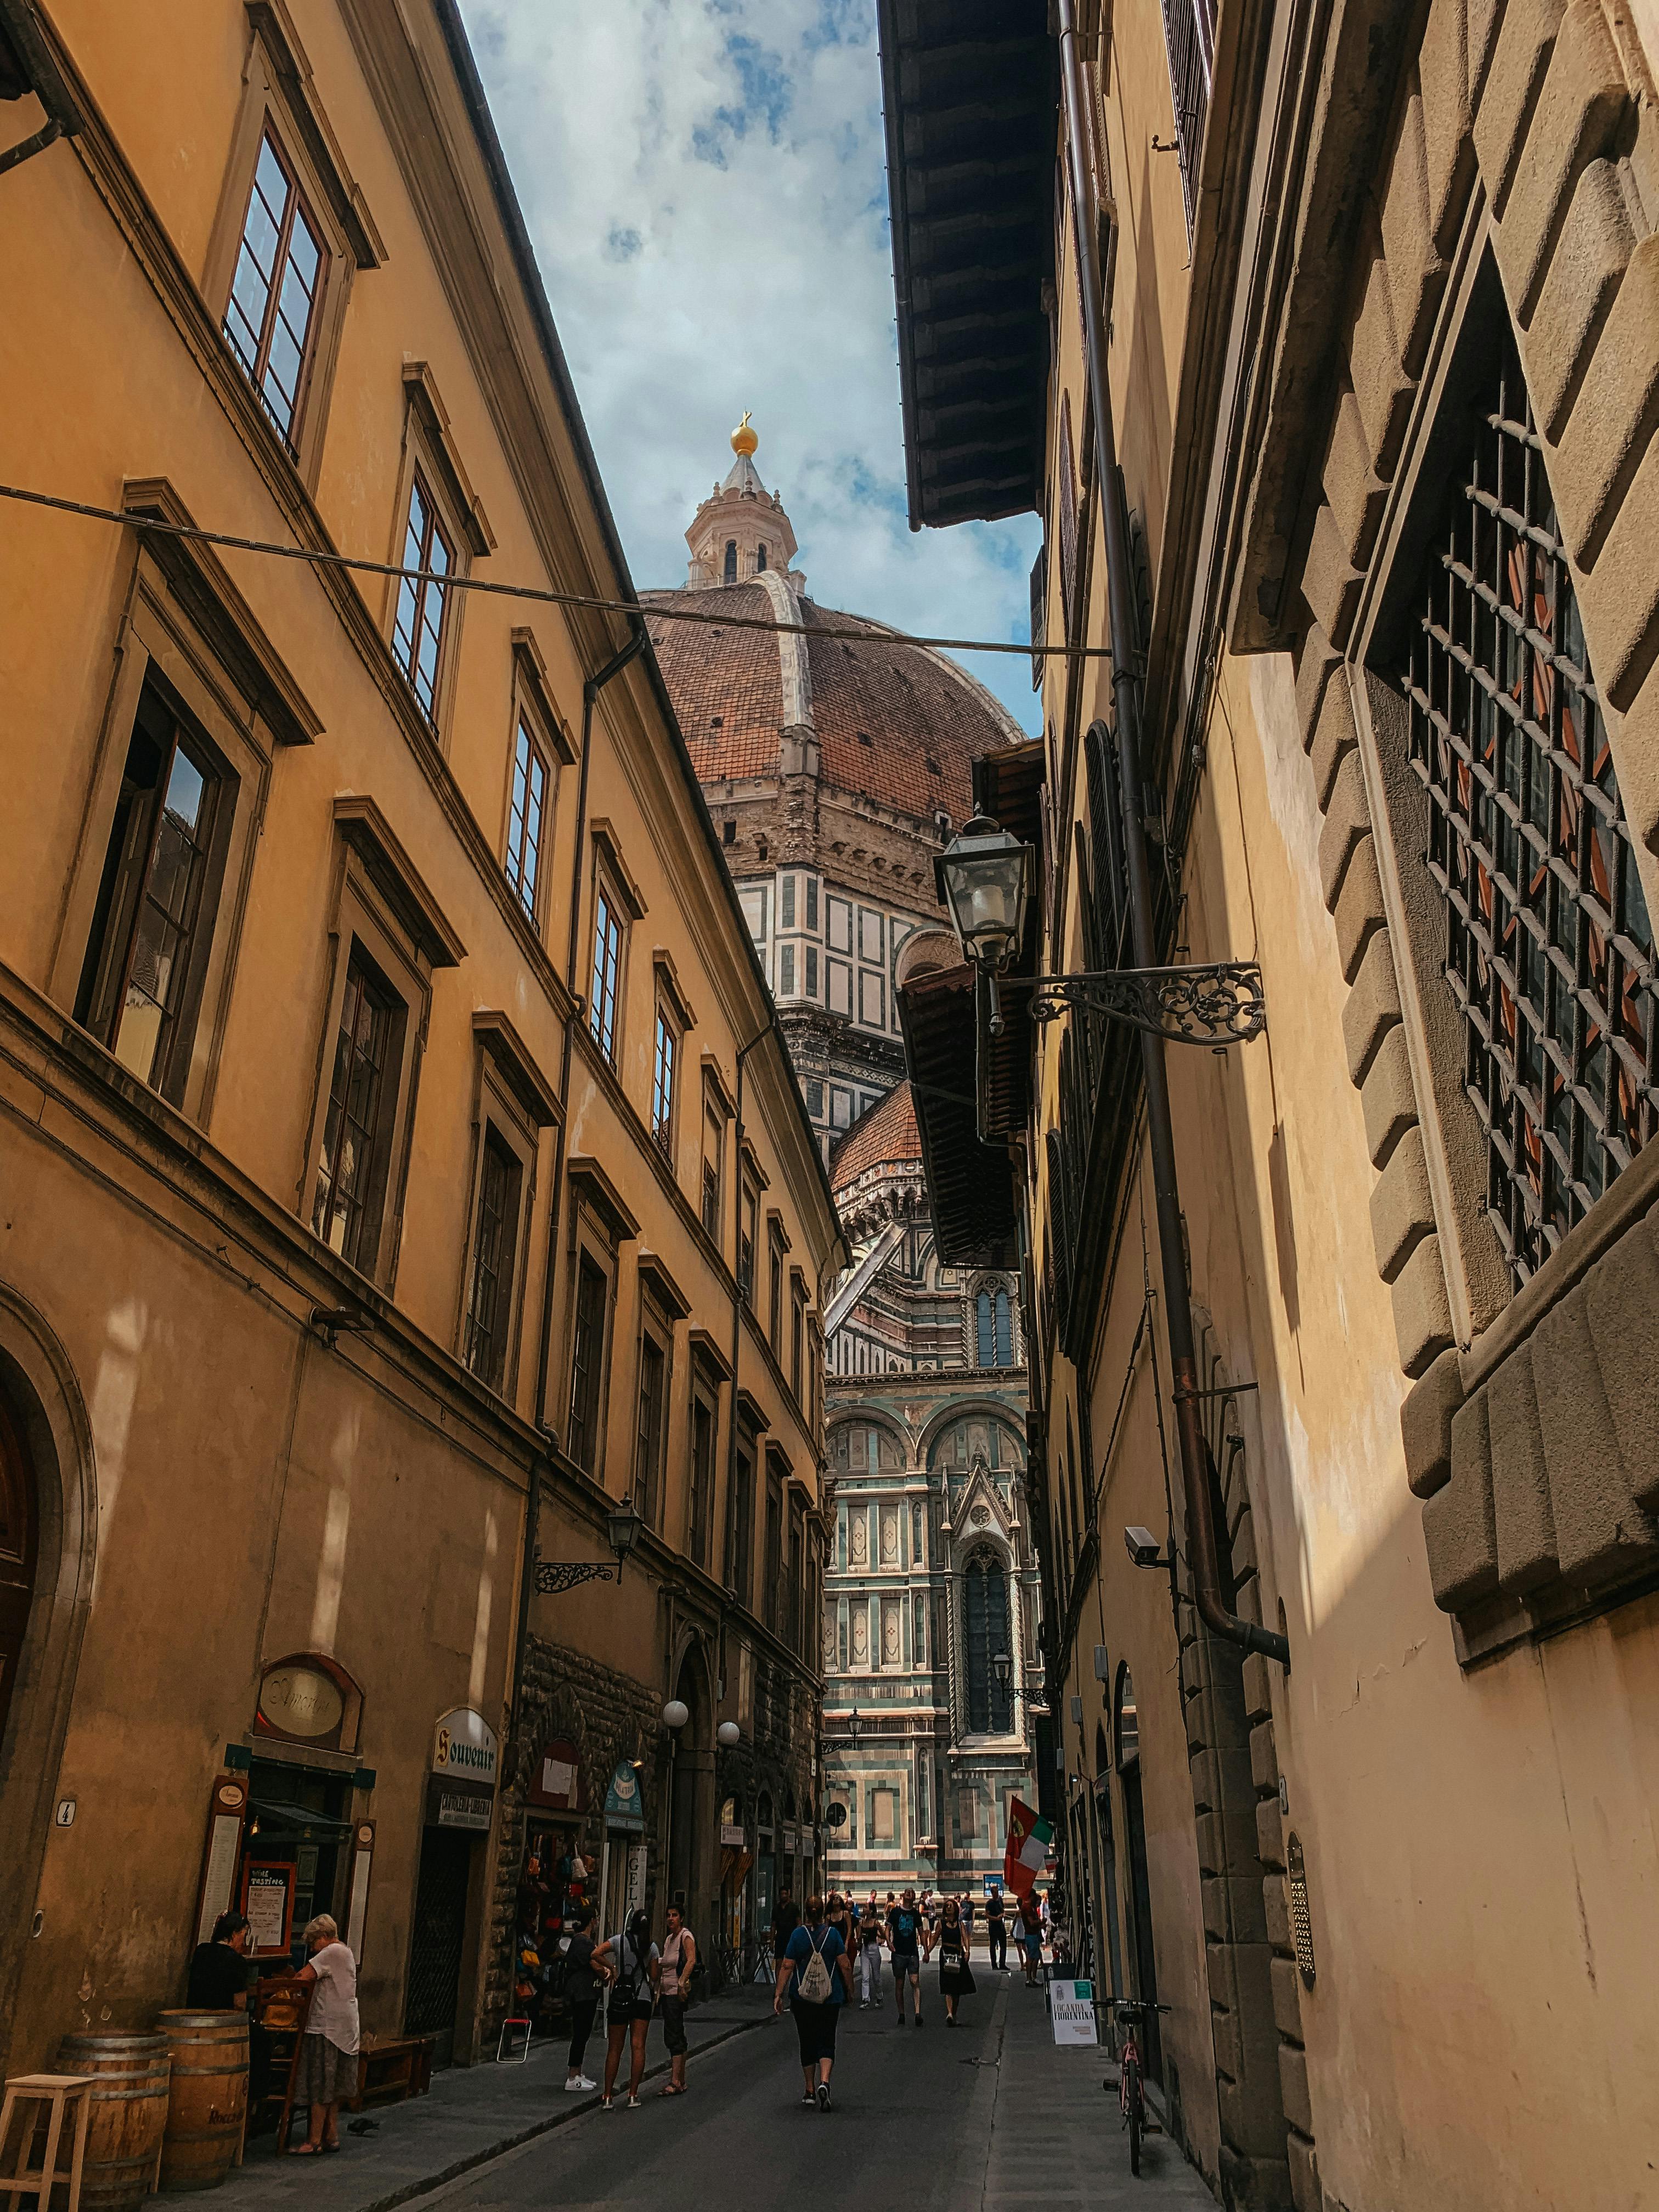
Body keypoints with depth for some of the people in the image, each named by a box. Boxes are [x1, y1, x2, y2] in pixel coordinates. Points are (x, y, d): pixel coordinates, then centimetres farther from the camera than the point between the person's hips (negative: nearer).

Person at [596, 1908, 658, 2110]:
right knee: (638, 2047, 2)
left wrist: (611, 1967, 2)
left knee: (614, 2048, 6)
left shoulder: (619, 1940, -4)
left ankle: (607, 2098, 5)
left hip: (621, 1996, -1)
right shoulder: (652, 1947, 0)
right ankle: (633, 2096, 0)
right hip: (644, 1997, 1)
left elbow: (595, 1954, -12)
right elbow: (654, 1976, 3)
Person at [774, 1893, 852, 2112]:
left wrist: (779, 1994, -2)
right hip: (830, 1999, -1)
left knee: (807, 2044, 13)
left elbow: (787, 1967, -7)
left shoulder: (798, 1934, -5)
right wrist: (850, 1990, 9)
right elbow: (845, 1966, -4)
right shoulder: (833, 1933, -5)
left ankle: (810, 2091, 19)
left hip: (803, 1999, 1)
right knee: (826, 2042, 3)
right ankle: (824, 2082, -19)